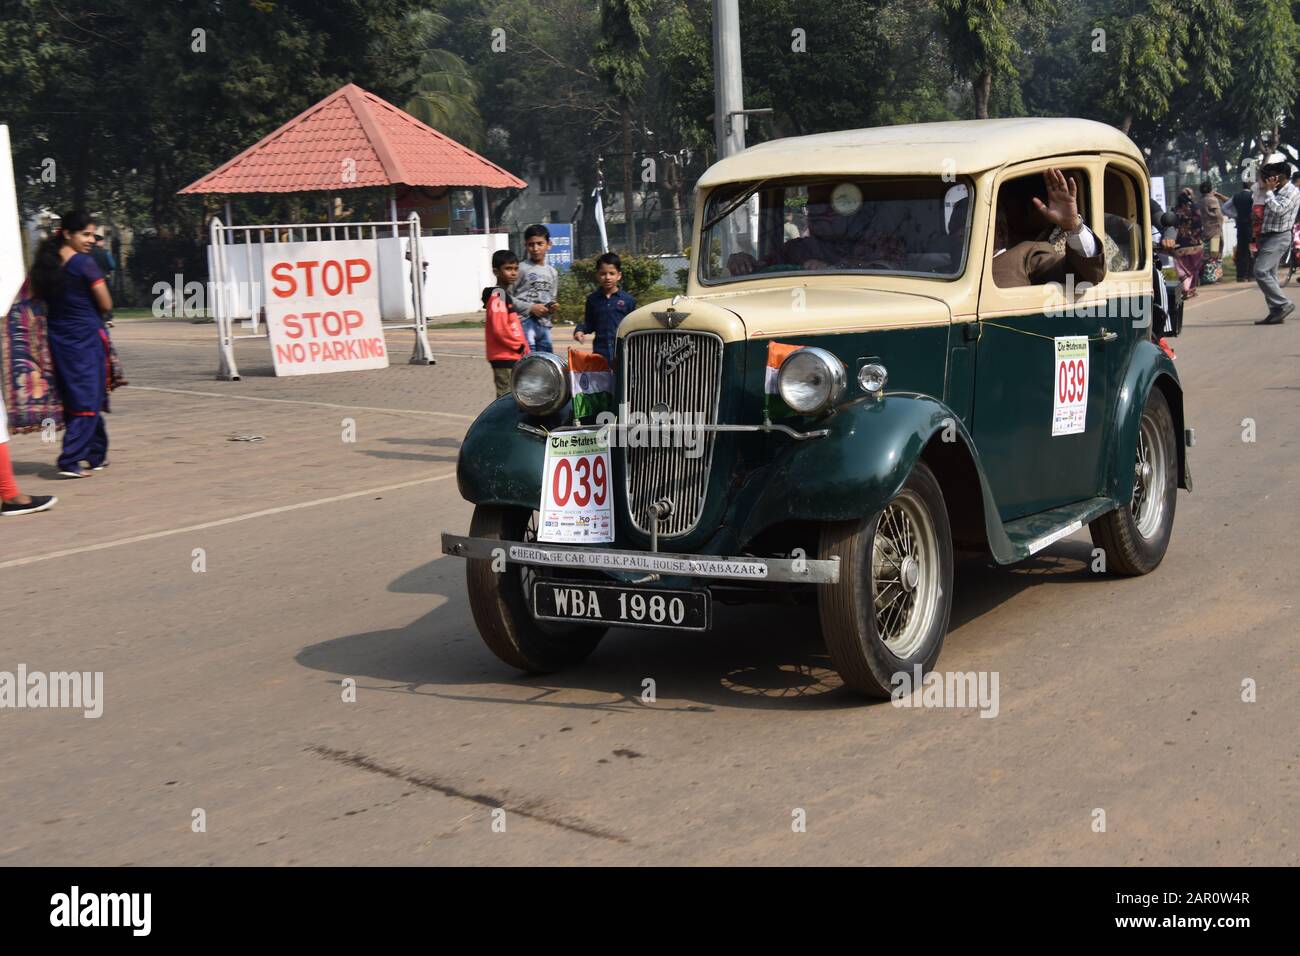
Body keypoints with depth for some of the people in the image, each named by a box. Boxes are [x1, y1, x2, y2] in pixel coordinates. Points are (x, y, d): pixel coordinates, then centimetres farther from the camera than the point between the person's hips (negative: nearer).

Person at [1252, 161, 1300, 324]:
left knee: (1261, 272, -19)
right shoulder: (1276, 191, 15)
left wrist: (1268, 191, -16)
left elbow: (1278, 209, -25)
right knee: (1269, 274, 8)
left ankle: (1283, 304, -14)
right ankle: (1276, 312, 9)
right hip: (1268, 236, 10)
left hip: (1278, 237, -10)